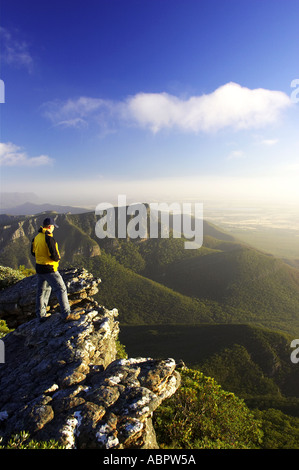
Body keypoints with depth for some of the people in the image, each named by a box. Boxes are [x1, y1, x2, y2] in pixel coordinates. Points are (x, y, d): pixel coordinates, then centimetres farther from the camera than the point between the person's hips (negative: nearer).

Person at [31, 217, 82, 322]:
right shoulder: (49, 238, -20)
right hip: (49, 269, -8)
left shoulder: (36, 238, 5)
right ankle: (66, 314, -3)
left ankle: (40, 315, 26)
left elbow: (33, 252, 16)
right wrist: (58, 258, -1)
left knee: (42, 291, 17)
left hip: (39, 268, 8)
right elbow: (54, 256, -22)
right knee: (61, 289, -3)